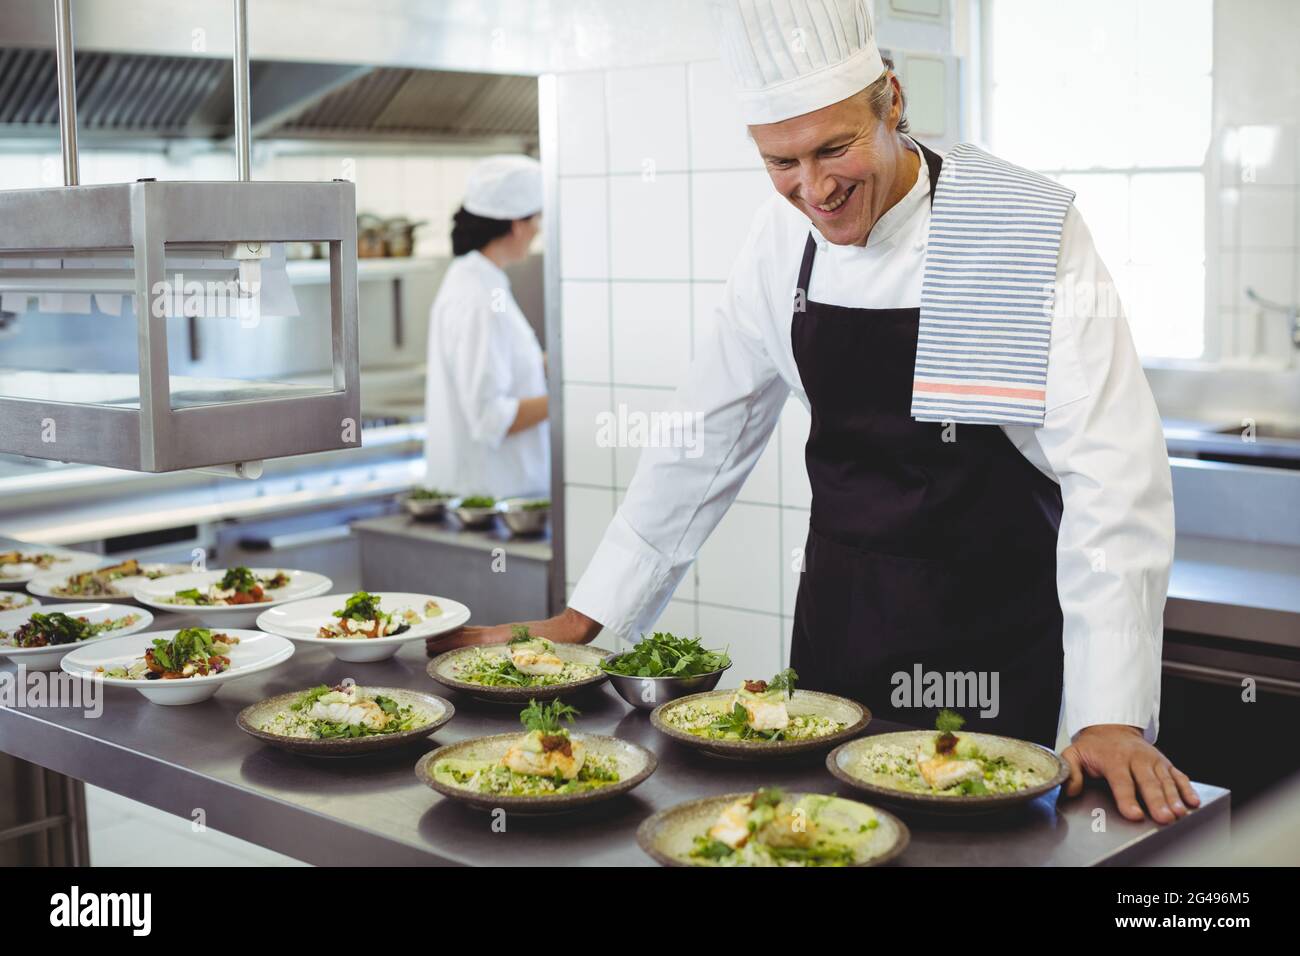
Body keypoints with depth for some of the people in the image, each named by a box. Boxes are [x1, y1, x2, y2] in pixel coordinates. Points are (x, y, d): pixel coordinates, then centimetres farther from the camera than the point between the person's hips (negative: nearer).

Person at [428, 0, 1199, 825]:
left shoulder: (1031, 236, -18)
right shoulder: (784, 241, -3)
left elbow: (1112, 477, -22)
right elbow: (707, 440, 5)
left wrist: (1110, 716, -29)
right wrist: (582, 620, 4)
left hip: (1000, 632, -4)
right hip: (842, 624, 4)